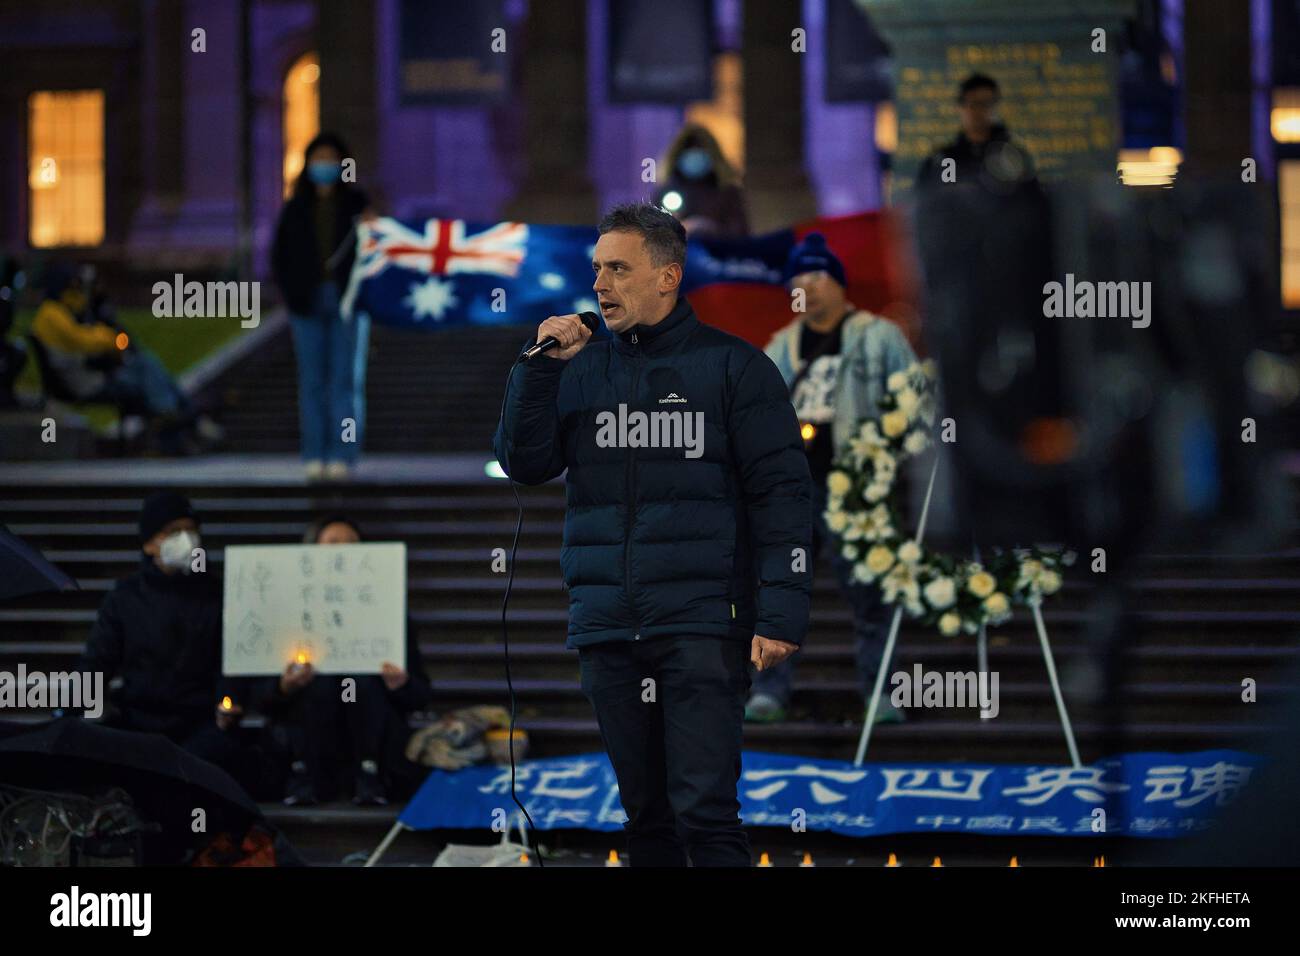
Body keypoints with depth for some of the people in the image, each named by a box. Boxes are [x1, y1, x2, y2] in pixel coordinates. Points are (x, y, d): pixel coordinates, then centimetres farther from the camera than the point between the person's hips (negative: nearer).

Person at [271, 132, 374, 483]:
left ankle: (343, 455, -3)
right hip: (308, 305, 1)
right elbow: (279, 255, 11)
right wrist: (292, 294, 0)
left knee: (346, 380, -3)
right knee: (312, 381, 2)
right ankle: (314, 456, 4)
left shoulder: (356, 204, 5)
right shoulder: (296, 208, 9)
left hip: (348, 304, -1)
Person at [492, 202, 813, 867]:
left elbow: (782, 491, -4)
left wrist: (780, 615, -13)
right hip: (607, 630, 4)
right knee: (645, 812, 10)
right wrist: (541, 366, -7)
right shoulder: (580, 369, 12)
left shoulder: (731, 366, 0)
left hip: (701, 626, -4)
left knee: (705, 812, -11)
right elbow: (524, 464, 4)